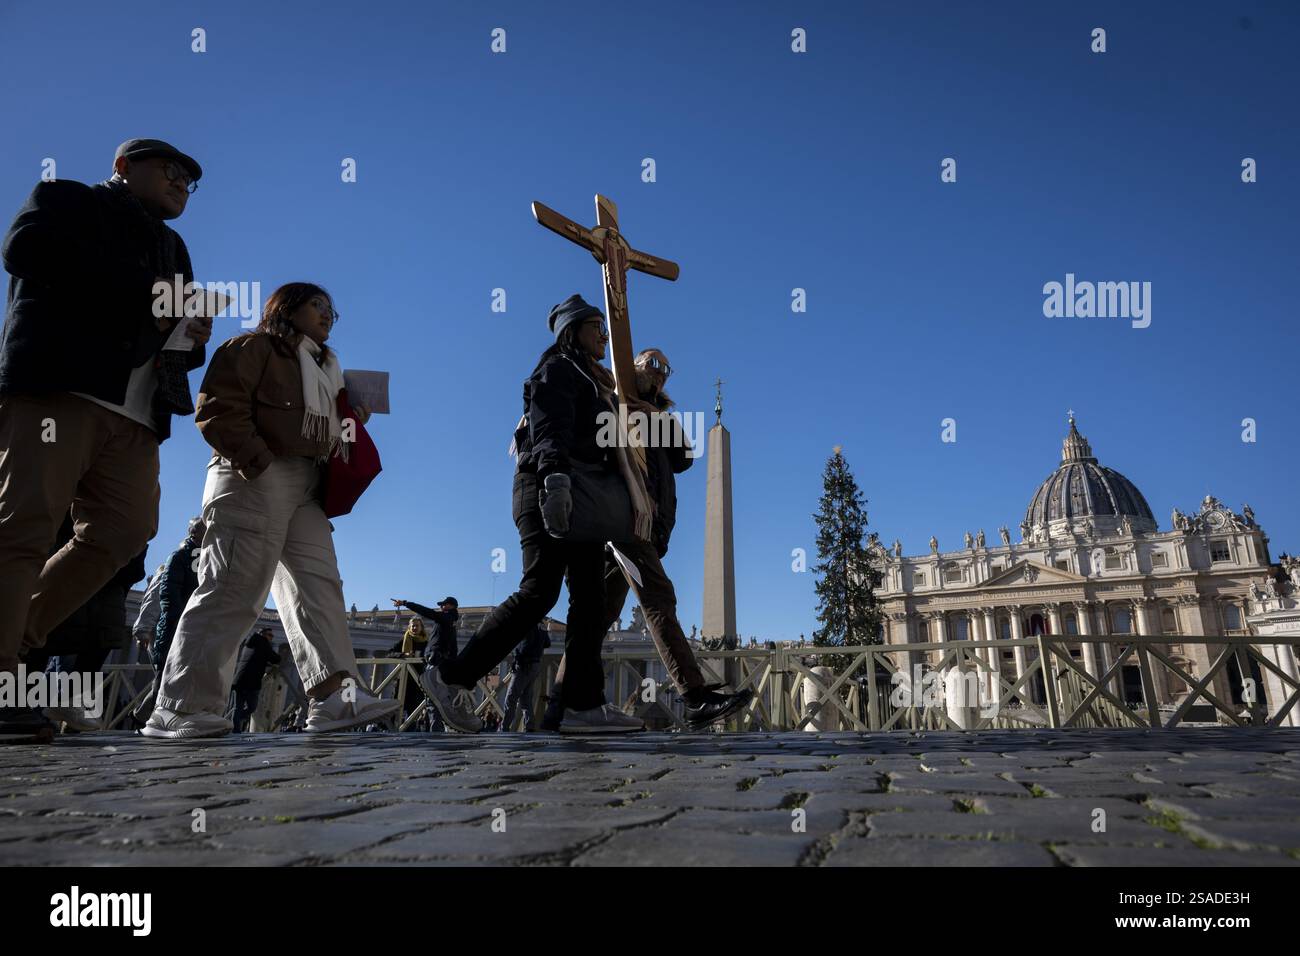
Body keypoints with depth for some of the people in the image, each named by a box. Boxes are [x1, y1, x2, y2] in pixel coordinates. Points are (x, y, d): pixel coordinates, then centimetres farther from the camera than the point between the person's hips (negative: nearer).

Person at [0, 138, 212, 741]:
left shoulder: (171, 247, 31)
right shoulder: (66, 199, 15)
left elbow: (174, 342, 27)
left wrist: (192, 339, 2)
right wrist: (143, 291, -10)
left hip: (135, 411, 6)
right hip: (58, 381, -6)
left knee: (123, 532, -5)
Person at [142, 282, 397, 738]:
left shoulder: (322, 368, 30)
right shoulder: (253, 347, 4)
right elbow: (218, 409, -10)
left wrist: (349, 424, 12)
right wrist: (257, 462, -19)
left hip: (305, 490, 9)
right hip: (254, 479, -9)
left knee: (319, 585, -4)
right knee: (234, 590, -12)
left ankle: (334, 694, -9)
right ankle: (181, 707, -8)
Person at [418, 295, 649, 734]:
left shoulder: (589, 381, 31)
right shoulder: (558, 369, 2)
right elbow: (551, 427, -17)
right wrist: (555, 475, -34)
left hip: (578, 496, 10)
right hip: (549, 487, -10)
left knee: (589, 595, -4)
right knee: (539, 592, -17)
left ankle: (583, 704, -9)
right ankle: (450, 677, -10)